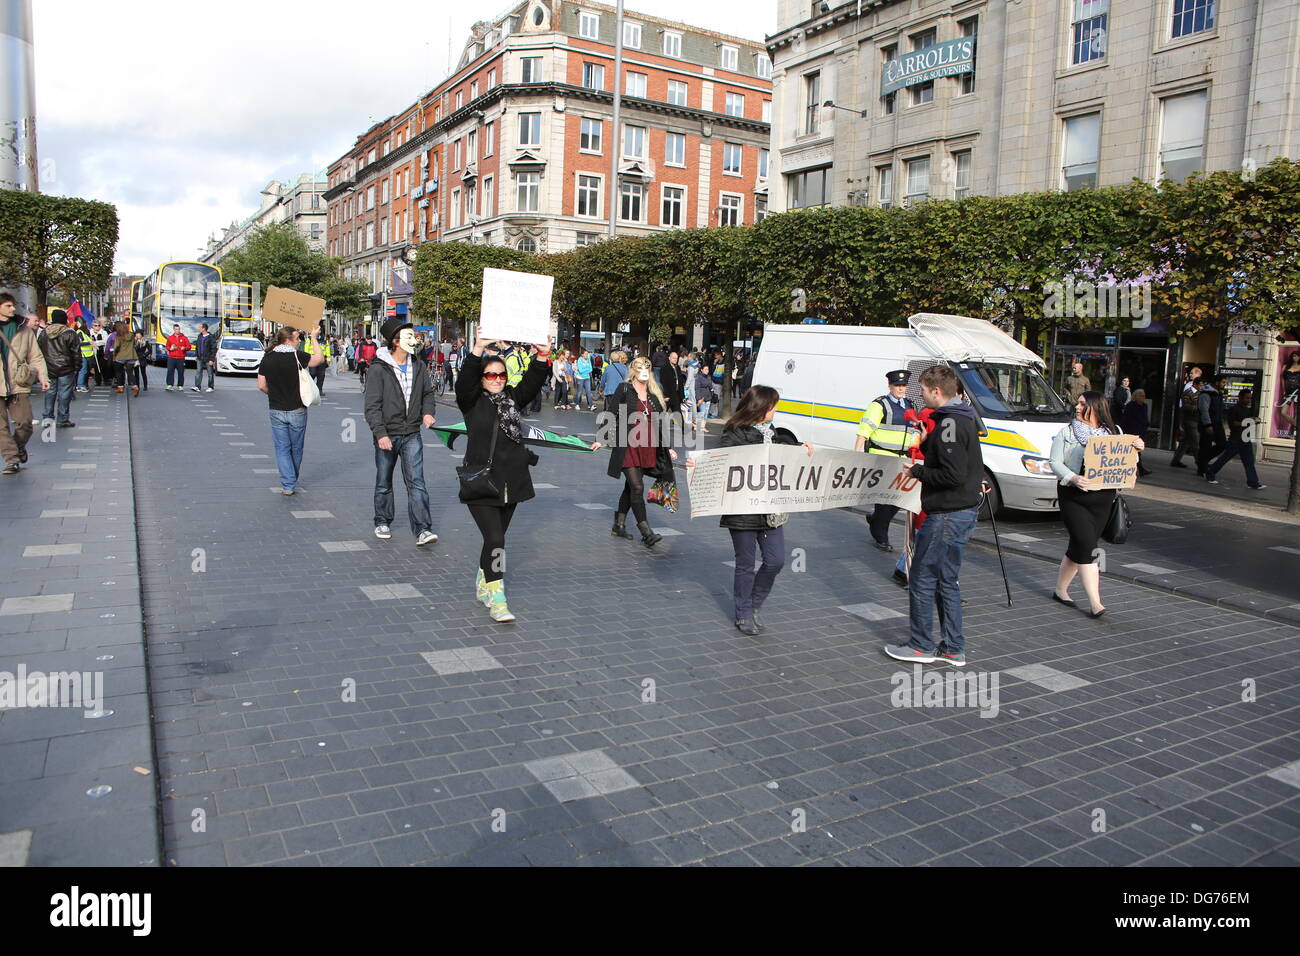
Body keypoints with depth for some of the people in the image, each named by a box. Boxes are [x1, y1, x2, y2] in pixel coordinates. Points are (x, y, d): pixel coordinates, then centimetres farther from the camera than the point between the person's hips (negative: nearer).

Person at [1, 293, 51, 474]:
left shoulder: (24, 330, 7)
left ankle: (19, 447, 28)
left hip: (19, 384, 1)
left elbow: (36, 356, 10)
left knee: (25, 423, 0)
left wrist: (42, 376, -4)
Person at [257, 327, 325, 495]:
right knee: (296, 449, 14)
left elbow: (261, 386, 2)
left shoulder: (267, 358, -1)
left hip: (276, 410, 2)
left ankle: (288, 485, 0)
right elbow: (320, 358, 1)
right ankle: (293, 482, 29)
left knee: (282, 449, 7)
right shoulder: (298, 356, -13)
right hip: (297, 410, -2)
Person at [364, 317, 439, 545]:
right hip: (387, 435, -2)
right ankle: (383, 522, 31)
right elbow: (372, 406, -11)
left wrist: (428, 411, -1)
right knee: (384, 483, 12)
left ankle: (422, 529, -11)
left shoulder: (418, 366, 6)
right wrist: (380, 433, -20)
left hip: (412, 435, 3)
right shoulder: (380, 369, -9)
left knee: (416, 481, -7)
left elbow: (428, 393, 19)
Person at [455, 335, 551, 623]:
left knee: (496, 537, 15)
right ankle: (496, 599, -7)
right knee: (495, 539, -12)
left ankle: (483, 583, 34)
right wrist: (478, 350, -31)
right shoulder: (472, 401, -2)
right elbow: (464, 380, -19)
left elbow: (532, 382, 0)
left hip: (511, 480, 5)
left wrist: (542, 356, -15)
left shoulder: (512, 398, 11)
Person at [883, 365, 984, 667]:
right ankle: (953, 649, 22)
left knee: (922, 580, 1)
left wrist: (918, 471, -12)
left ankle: (921, 646, 11)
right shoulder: (962, 419, 13)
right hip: (963, 510, 10)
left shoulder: (949, 423, -19)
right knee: (947, 581, 16)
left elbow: (954, 475, -25)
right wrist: (926, 443, 10)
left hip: (947, 515, -10)